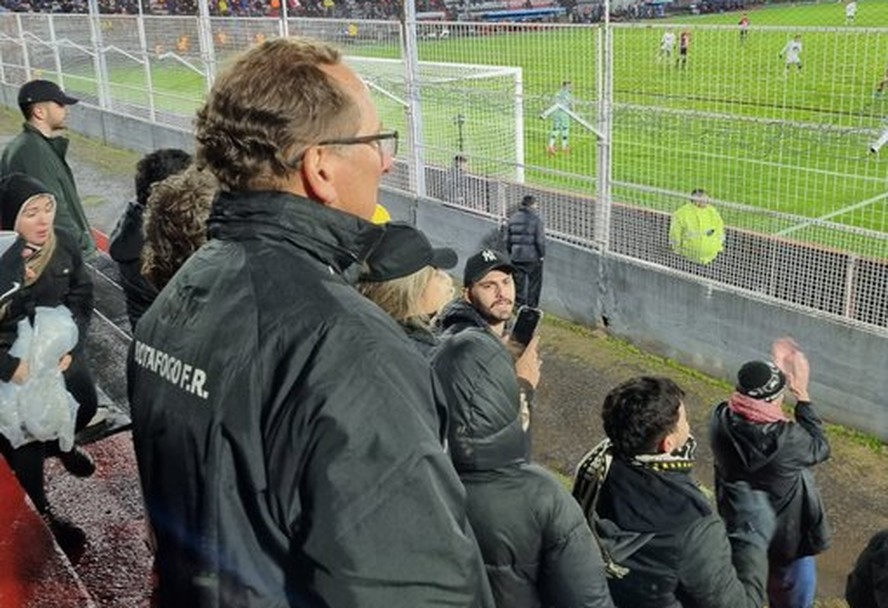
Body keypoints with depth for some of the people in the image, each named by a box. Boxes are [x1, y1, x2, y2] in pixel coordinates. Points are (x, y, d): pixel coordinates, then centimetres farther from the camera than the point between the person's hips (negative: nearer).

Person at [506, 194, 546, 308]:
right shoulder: (535, 218, -11)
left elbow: (507, 239, 9)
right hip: (533, 257, -4)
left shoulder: (513, 218, 5)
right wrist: (542, 254, 1)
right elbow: (540, 240, -12)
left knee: (518, 284, 11)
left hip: (516, 257, 4)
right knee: (534, 284, 7)